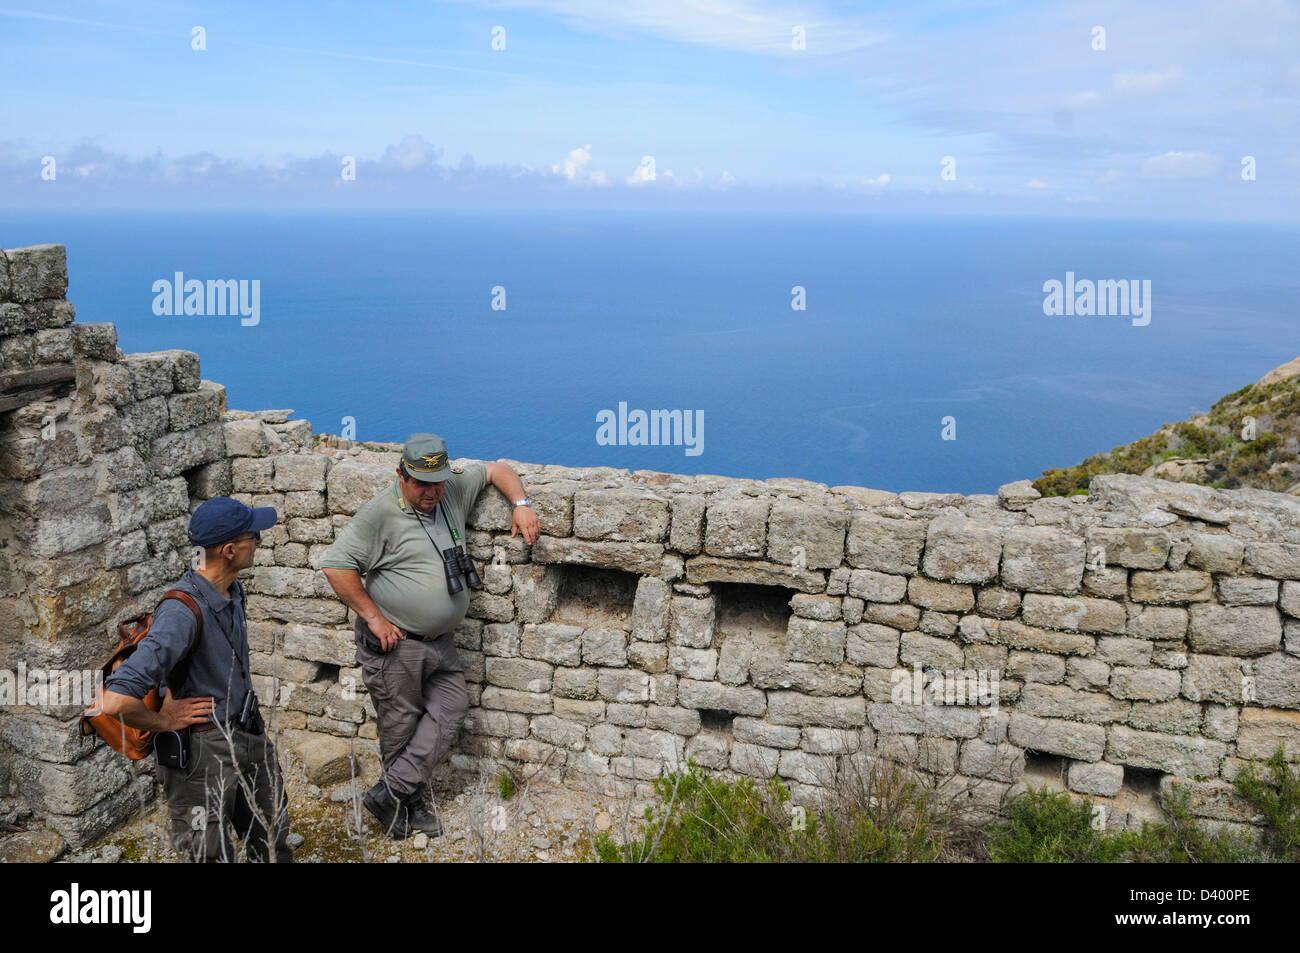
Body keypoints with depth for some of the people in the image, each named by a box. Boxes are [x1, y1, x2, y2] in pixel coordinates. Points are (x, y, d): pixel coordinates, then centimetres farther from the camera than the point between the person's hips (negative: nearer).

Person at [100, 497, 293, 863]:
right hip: (204, 750, -8)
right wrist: (164, 720, -18)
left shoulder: (231, 591, 2)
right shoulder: (183, 612, -27)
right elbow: (115, 701, -35)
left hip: (248, 734, 8)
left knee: (275, 848, 17)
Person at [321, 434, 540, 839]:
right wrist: (373, 617, -17)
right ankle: (410, 804, 22)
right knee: (401, 725, 4)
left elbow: (496, 469, 17)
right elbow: (336, 565, -18)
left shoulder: (454, 488, 3)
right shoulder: (381, 513, -16)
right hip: (395, 641, -6)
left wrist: (521, 503, -1)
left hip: (438, 641, 7)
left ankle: (392, 791, 3)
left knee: (452, 706, -2)